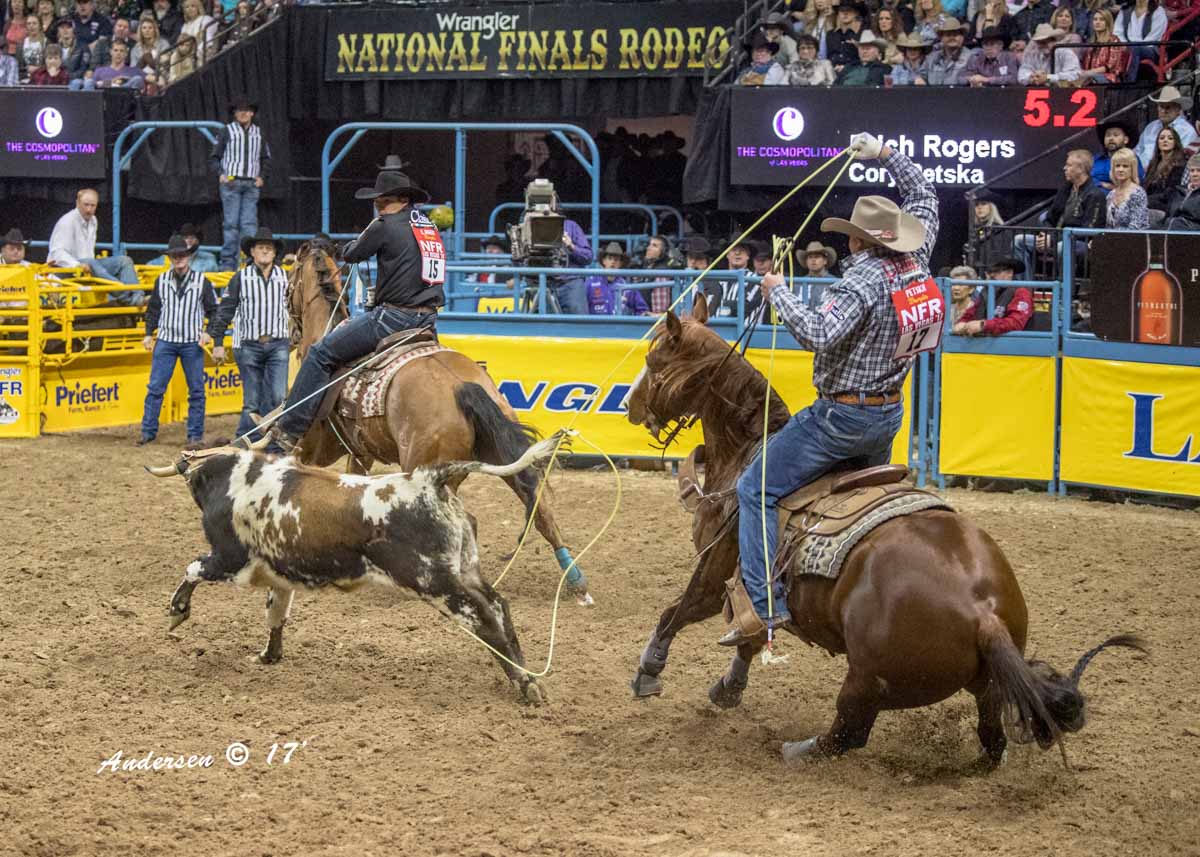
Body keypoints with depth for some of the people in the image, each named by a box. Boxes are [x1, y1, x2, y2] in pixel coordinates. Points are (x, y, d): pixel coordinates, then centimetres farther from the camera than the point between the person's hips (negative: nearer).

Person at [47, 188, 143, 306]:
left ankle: (136, 298, -32)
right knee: (91, 265, -39)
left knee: (124, 261, -8)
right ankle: (125, 295, -50)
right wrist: (78, 265, -34)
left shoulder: (93, 221, 14)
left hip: (85, 265, 8)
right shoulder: (67, 222, -12)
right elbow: (57, 253, -21)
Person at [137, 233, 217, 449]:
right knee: (155, 387, 0)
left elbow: (213, 310, 6)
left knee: (196, 391, 1)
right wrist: (149, 333, 6)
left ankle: (195, 436, 7)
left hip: (192, 343, -1)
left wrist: (208, 332, -8)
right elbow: (153, 309, 14)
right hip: (165, 340, 1)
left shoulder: (201, 281, 0)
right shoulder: (162, 280, 5)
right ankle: (148, 431, 8)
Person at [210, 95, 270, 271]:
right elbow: (215, 156, 5)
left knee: (250, 223, -2)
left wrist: (261, 176, 7)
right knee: (231, 223, -5)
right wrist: (221, 174, -9)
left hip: (251, 184, 3)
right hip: (231, 182, -3)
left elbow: (265, 158, 22)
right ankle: (228, 262, -3)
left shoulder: (258, 133, 13)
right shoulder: (227, 131, 3)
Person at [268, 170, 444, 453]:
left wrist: (362, 238, 27)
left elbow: (350, 254, 4)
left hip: (393, 316, -8)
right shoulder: (431, 227, 17)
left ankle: (291, 429, -5)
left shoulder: (386, 226, -7)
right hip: (428, 320, 8)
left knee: (321, 353, -2)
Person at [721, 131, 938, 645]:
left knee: (756, 490, -5)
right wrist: (885, 154, 21)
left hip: (842, 415, -9)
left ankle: (765, 606, -13)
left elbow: (818, 334, -35)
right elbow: (923, 197, 18)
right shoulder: (915, 262, 2)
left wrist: (779, 293, -23)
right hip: (890, 413, 9)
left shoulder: (864, 280, -22)